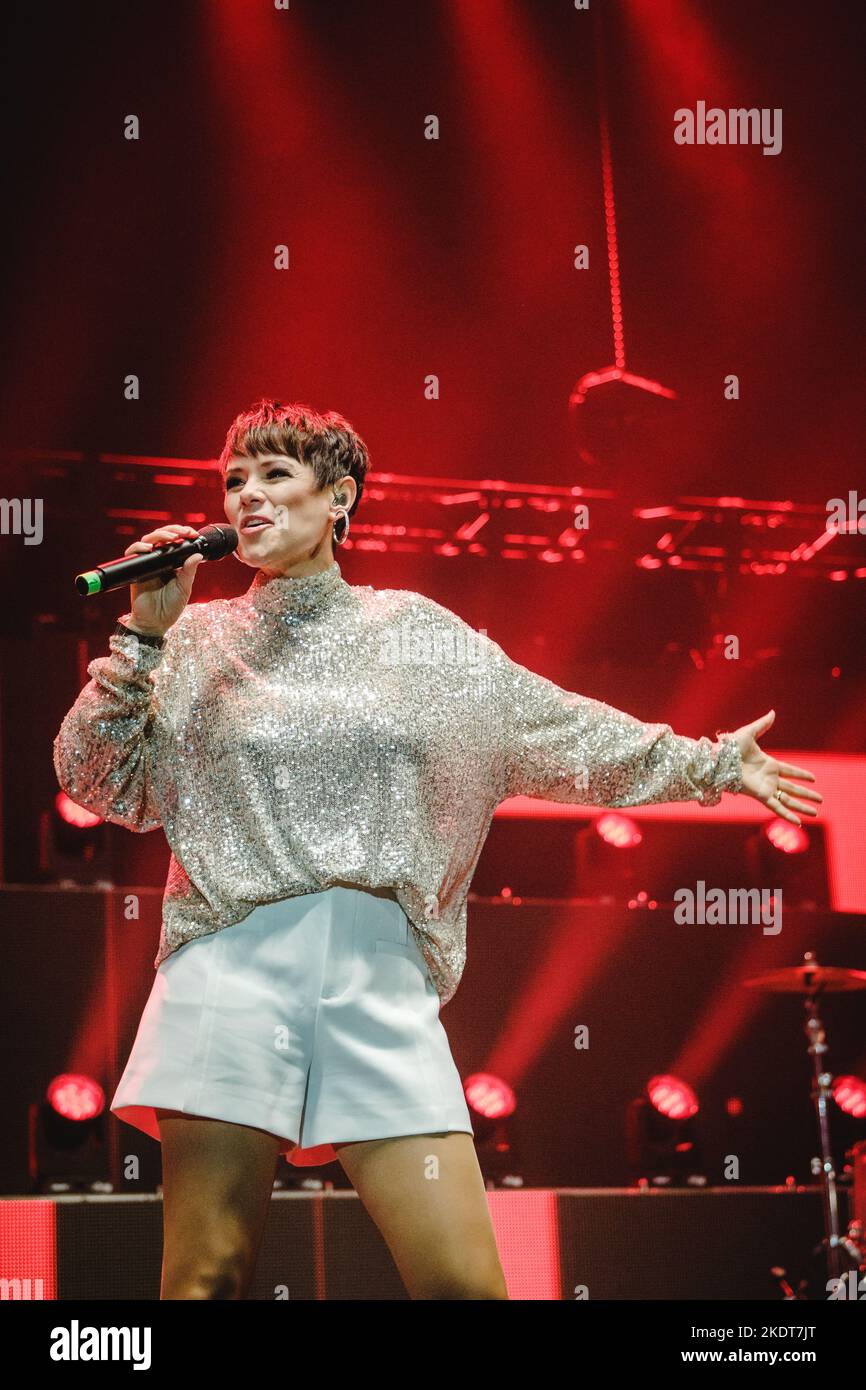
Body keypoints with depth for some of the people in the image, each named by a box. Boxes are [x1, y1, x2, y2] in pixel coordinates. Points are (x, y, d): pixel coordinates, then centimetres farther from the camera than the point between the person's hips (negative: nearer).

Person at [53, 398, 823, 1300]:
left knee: (465, 1282, -9)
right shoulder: (197, 641, 14)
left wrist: (711, 762, 27)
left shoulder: (416, 634, 16)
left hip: (382, 973, 1)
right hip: (233, 964, -1)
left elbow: (564, 733, 24)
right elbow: (93, 782, 8)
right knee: (205, 1277, -5)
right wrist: (142, 634, 0)